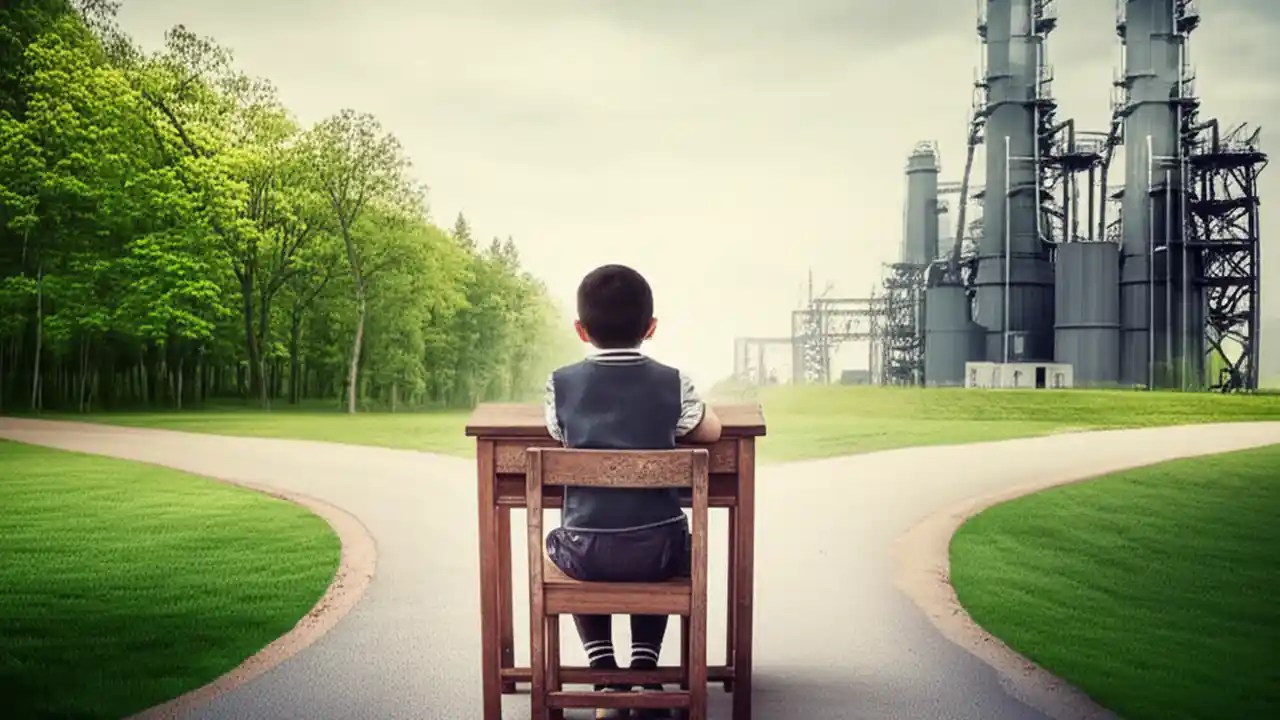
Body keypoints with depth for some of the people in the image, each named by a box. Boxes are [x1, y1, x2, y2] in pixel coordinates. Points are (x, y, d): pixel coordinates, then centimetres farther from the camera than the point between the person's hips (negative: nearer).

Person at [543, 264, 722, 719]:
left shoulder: (561, 384, -4)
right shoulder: (672, 383, -4)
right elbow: (712, 432, 12)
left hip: (586, 552, 0)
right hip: (658, 551, 1)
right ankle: (645, 673, 29)